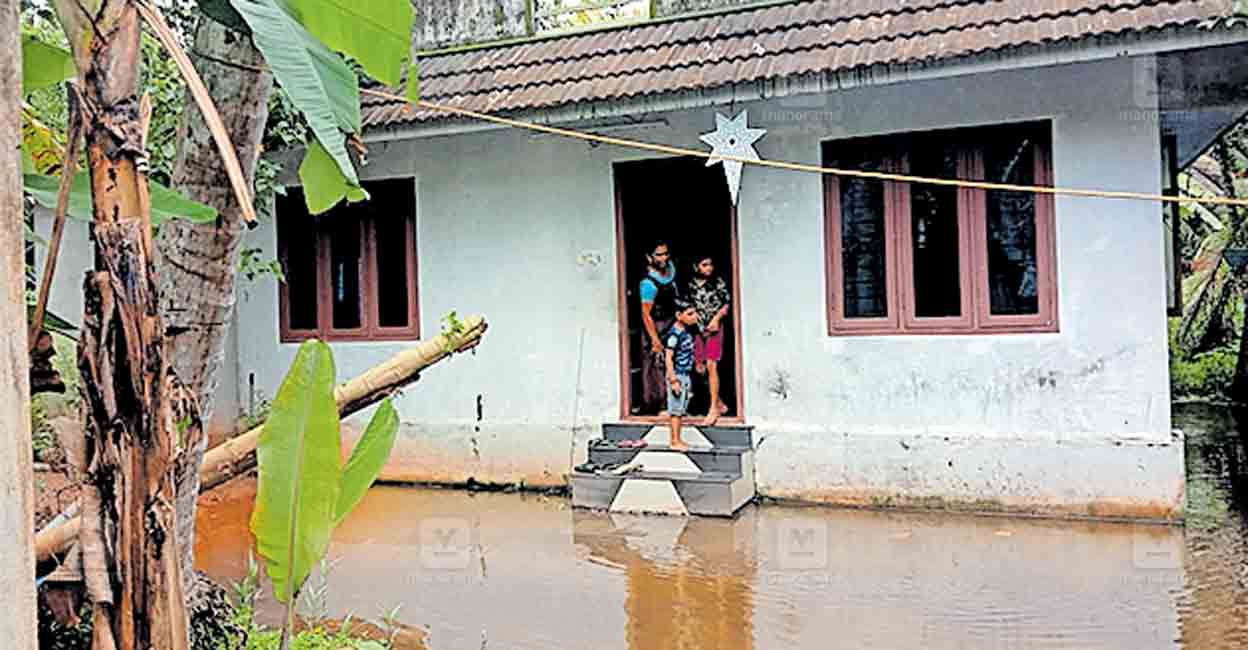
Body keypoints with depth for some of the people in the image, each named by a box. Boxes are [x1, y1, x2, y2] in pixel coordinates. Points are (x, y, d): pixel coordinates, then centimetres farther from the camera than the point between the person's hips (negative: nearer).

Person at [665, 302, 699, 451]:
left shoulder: (686, 331, 9)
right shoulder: (674, 334, -18)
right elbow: (668, 358, -20)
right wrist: (673, 380, -22)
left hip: (685, 376, 9)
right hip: (677, 376, -9)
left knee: (681, 409, 13)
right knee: (676, 409, -2)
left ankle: (676, 440, 20)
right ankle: (675, 441, 4)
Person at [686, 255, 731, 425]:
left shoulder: (718, 282, -4)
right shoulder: (690, 284, 4)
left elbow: (727, 303, 0)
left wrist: (717, 318, -12)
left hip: (714, 328, -4)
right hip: (697, 329, 4)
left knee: (711, 366, -11)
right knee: (699, 368, 6)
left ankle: (714, 409, -5)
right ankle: (720, 403, 23)